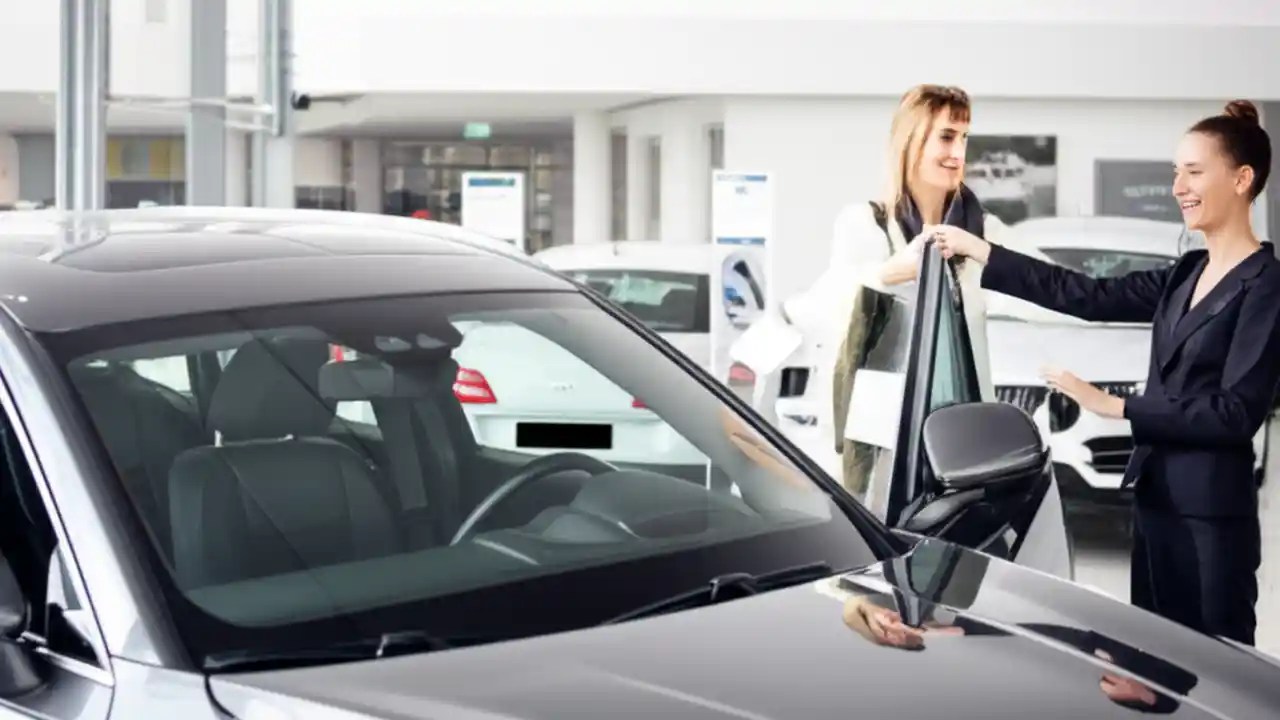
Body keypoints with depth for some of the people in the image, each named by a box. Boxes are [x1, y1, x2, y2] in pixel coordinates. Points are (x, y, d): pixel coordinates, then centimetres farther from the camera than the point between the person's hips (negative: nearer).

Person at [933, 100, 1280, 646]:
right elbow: (1088, 297, 11)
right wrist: (979, 251, 10)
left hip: (1212, 513, -8)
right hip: (1157, 498, 8)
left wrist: (1115, 407, -17)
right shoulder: (1186, 275, 13)